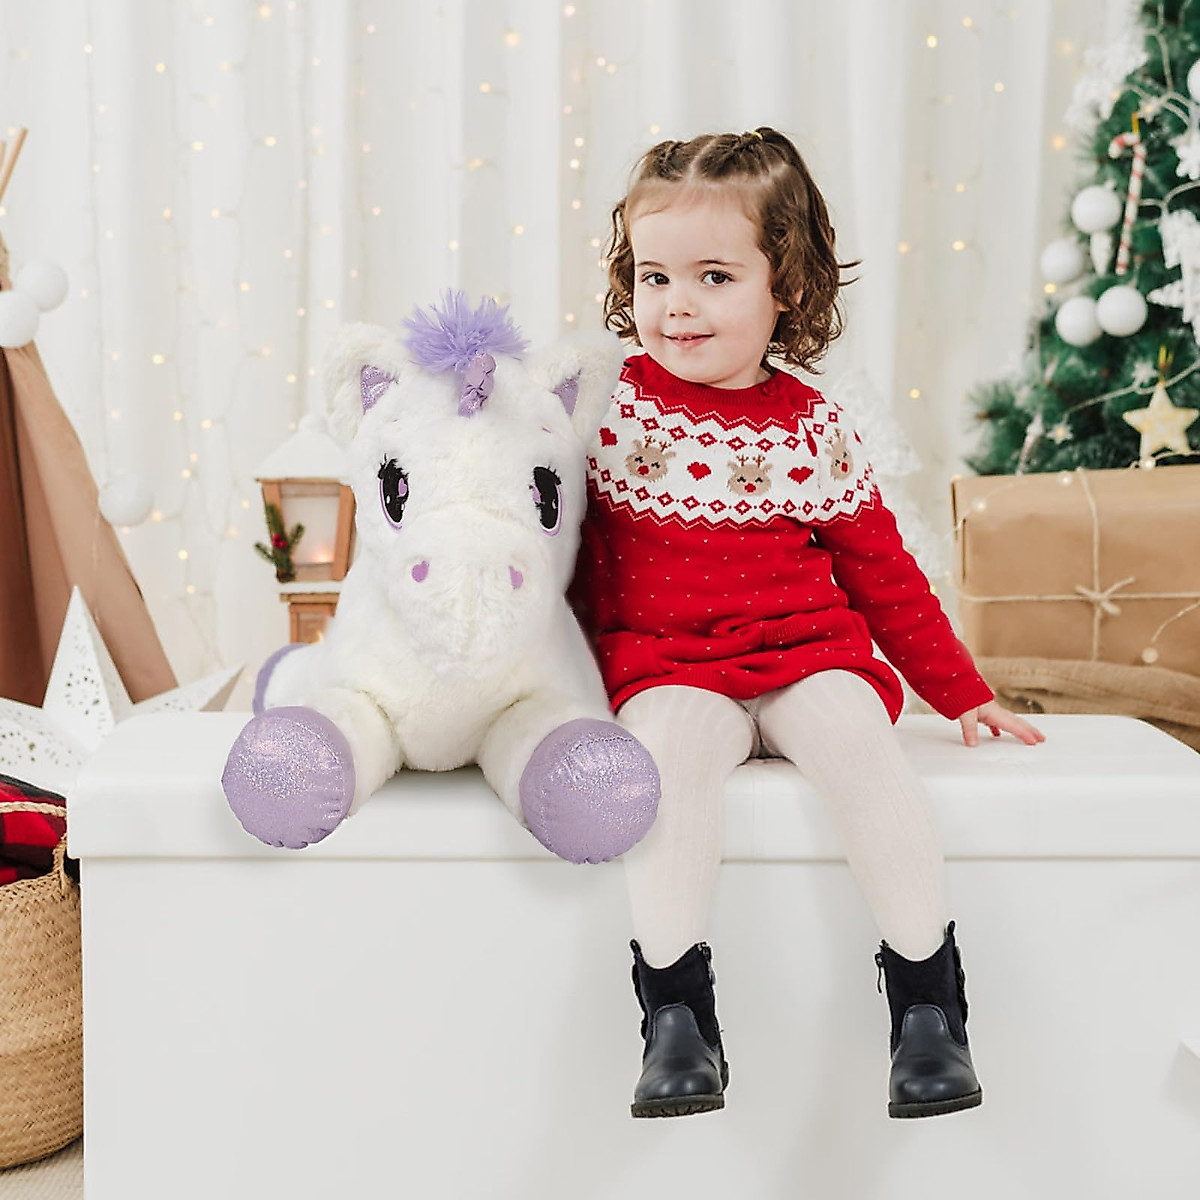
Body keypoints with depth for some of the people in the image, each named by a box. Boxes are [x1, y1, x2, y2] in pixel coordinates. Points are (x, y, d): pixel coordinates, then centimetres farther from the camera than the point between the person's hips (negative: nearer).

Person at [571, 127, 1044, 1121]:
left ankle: (927, 1002, -17)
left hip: (810, 657, 1)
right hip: (668, 672, -1)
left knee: (860, 742, -27)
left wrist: (962, 693, 14)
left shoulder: (811, 427, 5)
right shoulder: (609, 407, 2)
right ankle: (676, 1013, -25)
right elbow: (576, 564, 10)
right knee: (673, 749, -32)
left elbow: (883, 573, 13)